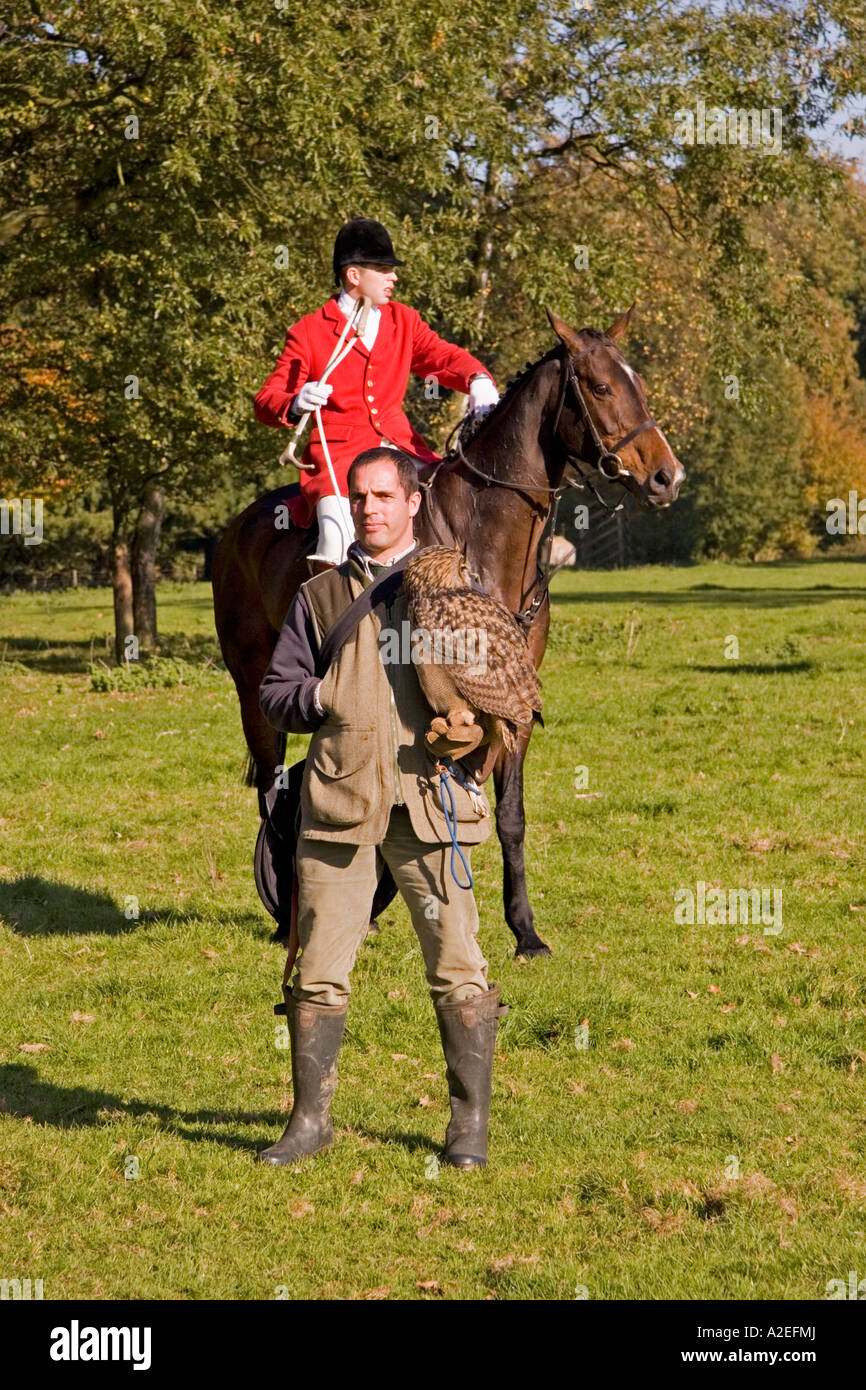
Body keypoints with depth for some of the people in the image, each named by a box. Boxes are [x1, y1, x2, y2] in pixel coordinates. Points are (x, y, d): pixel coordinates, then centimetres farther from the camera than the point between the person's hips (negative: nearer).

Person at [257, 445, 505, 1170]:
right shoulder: (320, 595, 16)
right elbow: (276, 693, 14)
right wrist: (331, 699, -4)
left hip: (430, 793, -1)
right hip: (339, 798, 1)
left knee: (458, 967, -3)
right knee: (320, 968, 1)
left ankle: (470, 1125, 5)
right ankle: (310, 1119, 11)